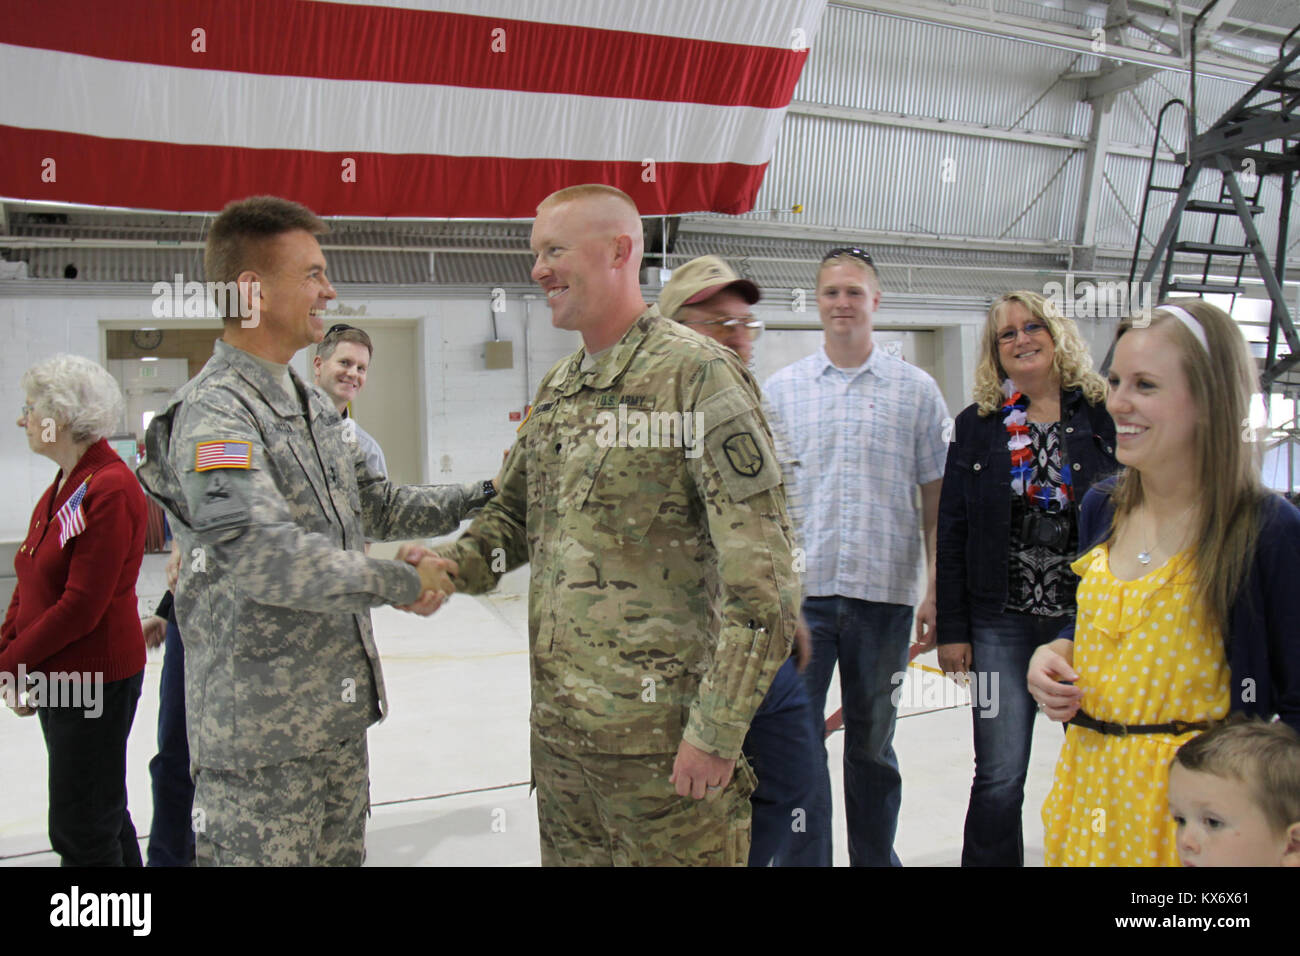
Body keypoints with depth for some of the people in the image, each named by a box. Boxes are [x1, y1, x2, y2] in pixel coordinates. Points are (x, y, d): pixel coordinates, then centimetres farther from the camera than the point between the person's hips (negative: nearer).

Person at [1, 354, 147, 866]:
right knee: (103, 815, 19)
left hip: (95, 679, -9)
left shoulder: (110, 488, -19)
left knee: (80, 830, 0)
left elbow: (82, 606, -21)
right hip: (57, 678, 9)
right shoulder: (64, 484, 11)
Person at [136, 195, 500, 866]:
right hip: (262, 734, -9)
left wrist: (480, 498, 11)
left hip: (339, 711, 9)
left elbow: (375, 506, 21)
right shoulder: (213, 414, -18)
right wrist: (398, 583, -22)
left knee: (342, 854, 17)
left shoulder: (310, 403, 13)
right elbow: (261, 555, -31)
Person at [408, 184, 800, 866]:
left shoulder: (696, 373, -13)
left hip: (659, 734, -7)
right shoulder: (555, 389, 12)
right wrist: (453, 565, -1)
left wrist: (717, 729, -17)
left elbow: (760, 574, -17)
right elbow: (515, 515, 21)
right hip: (557, 728, 7)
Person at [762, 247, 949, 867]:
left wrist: (935, 592, 0)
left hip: (884, 591, 0)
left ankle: (875, 858, 28)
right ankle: (804, 860, 12)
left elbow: (935, 497, 5)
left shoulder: (916, 390, 5)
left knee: (872, 744, 13)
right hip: (800, 591, 0)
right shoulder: (780, 390, 7)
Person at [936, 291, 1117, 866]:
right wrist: (952, 628, 0)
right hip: (1002, 623, 0)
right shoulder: (977, 426, 7)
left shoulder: (1105, 417, 3)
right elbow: (952, 533, 5)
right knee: (999, 780, 1)